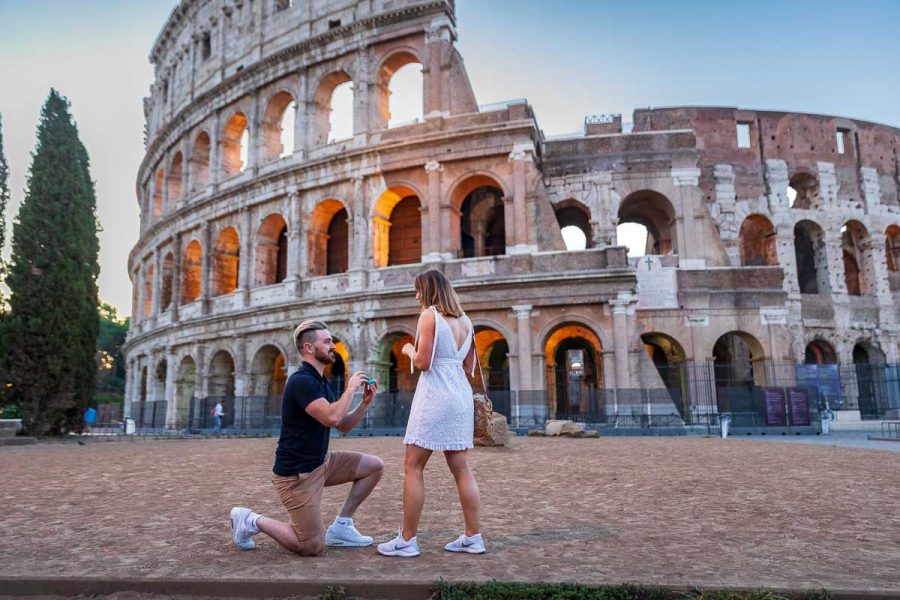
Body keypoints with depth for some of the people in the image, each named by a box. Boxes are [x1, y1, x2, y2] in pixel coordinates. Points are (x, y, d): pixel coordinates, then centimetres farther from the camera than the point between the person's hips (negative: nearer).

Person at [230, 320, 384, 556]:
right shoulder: (302, 381, -21)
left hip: (321, 462, 9)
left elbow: (343, 426, 13)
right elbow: (332, 418, -33)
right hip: (296, 473, -9)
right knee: (313, 546, -6)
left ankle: (341, 527, 12)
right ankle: (251, 520, 10)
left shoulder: (321, 382, 10)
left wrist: (365, 403, -2)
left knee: (375, 466, 4)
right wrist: (350, 388, -19)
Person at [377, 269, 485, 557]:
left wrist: (409, 350, 6)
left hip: (435, 393, -7)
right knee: (461, 468, 11)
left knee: (413, 468, 0)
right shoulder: (464, 320, 14)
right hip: (461, 393, 8)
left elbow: (423, 363, -12)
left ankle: (407, 540, 3)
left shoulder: (429, 315, -7)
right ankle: (473, 537, 14)